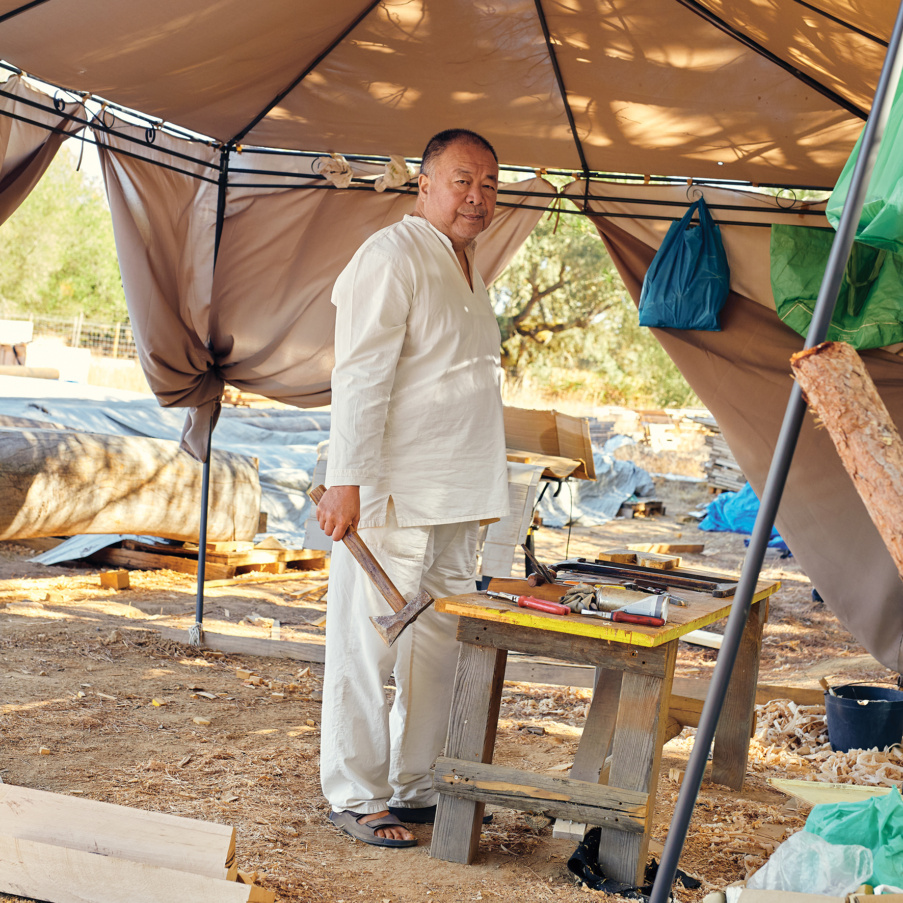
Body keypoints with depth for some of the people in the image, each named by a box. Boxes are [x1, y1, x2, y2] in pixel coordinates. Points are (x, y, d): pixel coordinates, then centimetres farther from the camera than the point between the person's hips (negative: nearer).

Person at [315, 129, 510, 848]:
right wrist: (348, 481, -22)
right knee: (369, 645, -2)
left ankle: (411, 787, 23)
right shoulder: (392, 257, -10)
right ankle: (356, 796, 9)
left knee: (437, 646, 13)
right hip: (392, 496, -9)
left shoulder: (468, 268, 18)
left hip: (455, 499, 9)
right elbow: (360, 377, -16)